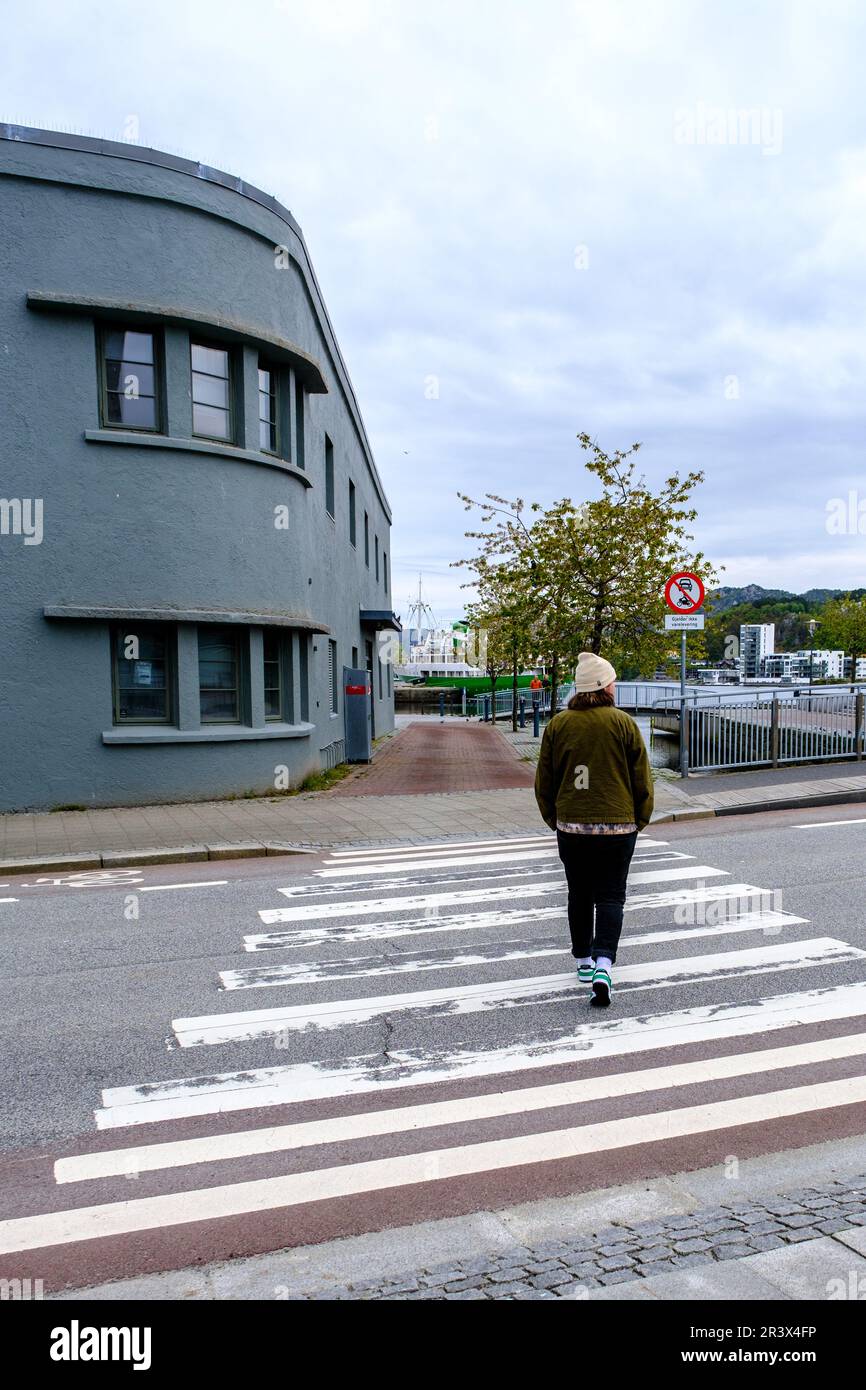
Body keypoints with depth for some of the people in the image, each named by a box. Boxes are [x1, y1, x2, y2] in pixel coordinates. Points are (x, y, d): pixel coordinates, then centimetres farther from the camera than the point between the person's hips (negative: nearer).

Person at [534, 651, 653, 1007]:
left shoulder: (558, 724, 1)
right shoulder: (623, 723, -5)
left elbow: (544, 781, 7)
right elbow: (641, 779, -1)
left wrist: (554, 819, 19)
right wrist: (639, 820, 11)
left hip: (571, 827, 2)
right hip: (617, 827, -2)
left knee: (579, 895, 16)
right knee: (610, 897, 2)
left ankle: (583, 961, 28)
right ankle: (603, 966, -13)